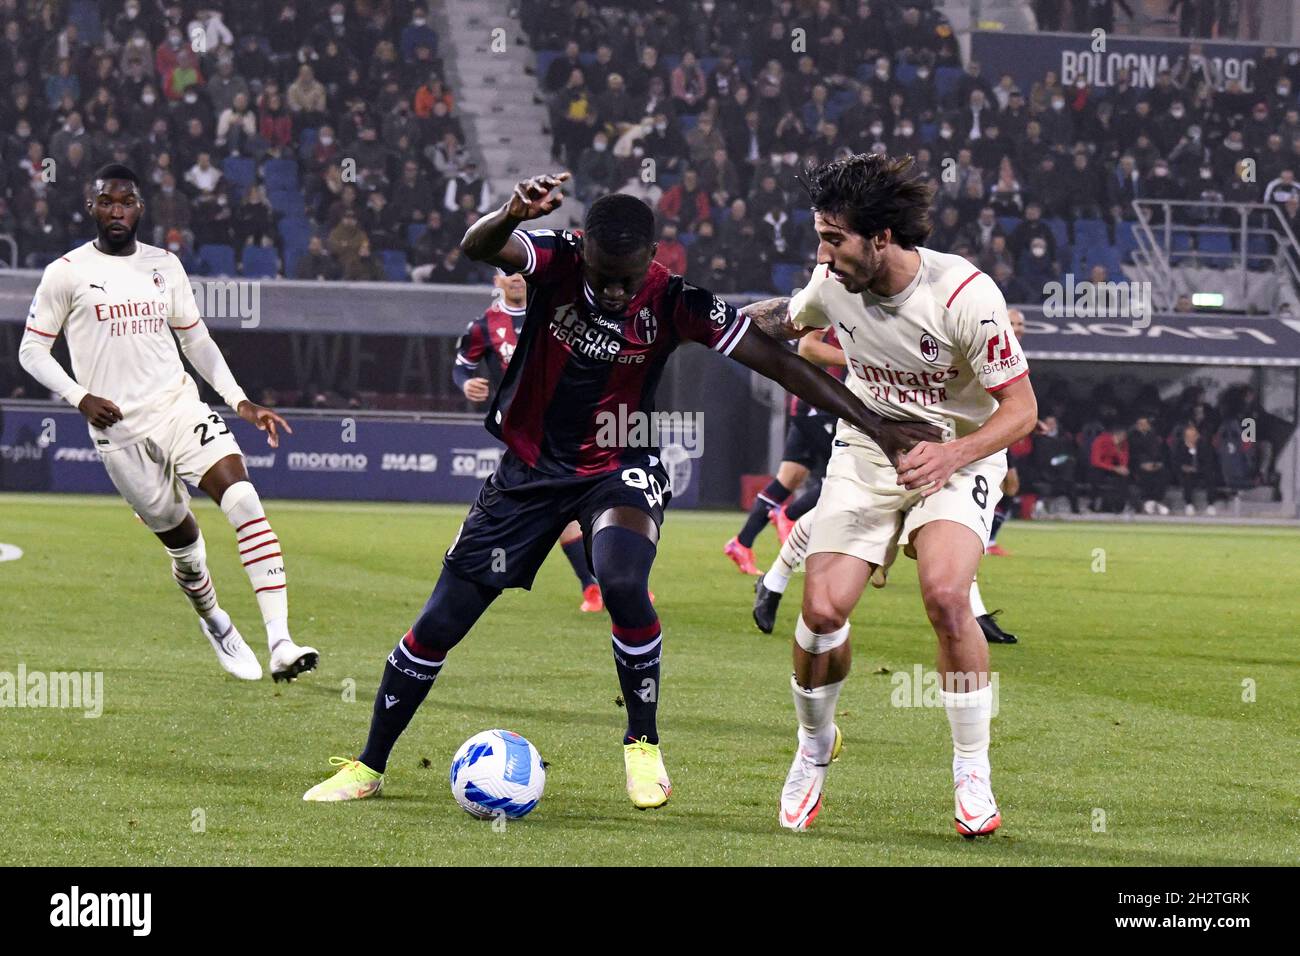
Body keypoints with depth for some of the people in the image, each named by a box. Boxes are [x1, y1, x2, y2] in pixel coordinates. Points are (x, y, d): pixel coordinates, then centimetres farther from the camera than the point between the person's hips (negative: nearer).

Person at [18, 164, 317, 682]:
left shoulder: (165, 265, 10)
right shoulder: (67, 273, -1)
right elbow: (32, 349, 3)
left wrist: (240, 400, 8)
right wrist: (81, 397, -12)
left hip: (179, 406, 2)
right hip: (120, 430, -2)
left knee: (245, 503, -19)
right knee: (181, 539, 4)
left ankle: (280, 643, -26)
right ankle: (213, 621, 38)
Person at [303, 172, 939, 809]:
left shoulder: (673, 302, -18)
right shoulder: (556, 262, -18)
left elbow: (778, 363, -16)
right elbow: (477, 248, -38)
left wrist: (874, 425, -20)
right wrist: (513, 215, -62)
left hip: (620, 469, -1)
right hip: (530, 468, 1)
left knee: (622, 582, -33)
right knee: (438, 625, 1)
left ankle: (643, 744, -11)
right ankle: (368, 766, 19)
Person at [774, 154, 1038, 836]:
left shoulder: (964, 294, -25)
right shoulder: (832, 282, -10)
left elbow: (1021, 407, -20)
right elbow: (791, 322, 18)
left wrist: (952, 453, -34)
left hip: (957, 457, -4)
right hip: (865, 453, 4)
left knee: (945, 595, -28)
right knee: (822, 609, -14)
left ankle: (972, 774, -11)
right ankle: (815, 747, 16)